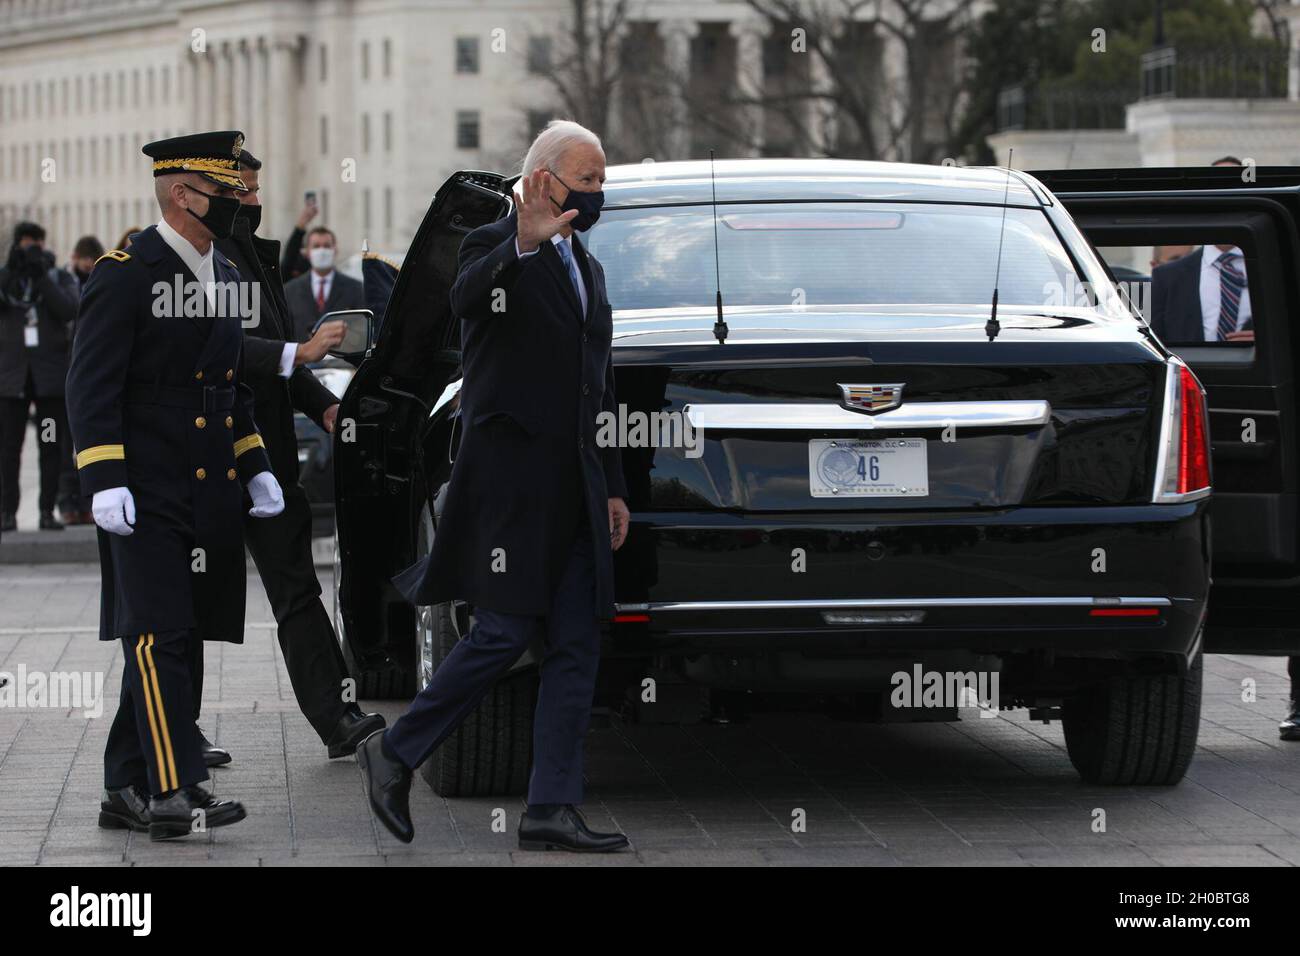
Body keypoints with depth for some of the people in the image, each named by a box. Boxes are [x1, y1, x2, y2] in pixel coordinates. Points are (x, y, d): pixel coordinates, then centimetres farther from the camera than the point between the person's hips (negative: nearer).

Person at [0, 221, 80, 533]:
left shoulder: (60, 278, 9)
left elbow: (69, 310, -10)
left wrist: (42, 276, -14)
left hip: (51, 375, 0)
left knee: (52, 447, -1)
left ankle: (48, 511, 3)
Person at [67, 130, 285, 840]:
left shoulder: (225, 277, 15)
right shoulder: (125, 275, -10)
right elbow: (91, 385, -13)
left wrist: (255, 467, 17)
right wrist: (104, 482, -20)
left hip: (209, 500, 8)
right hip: (148, 498, -8)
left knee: (180, 641, 9)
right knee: (160, 637, -12)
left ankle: (126, 793, 15)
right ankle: (171, 790, -15)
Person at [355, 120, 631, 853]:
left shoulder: (586, 268, 20)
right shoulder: (497, 247, -5)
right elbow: (467, 296, -30)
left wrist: (613, 487, 21)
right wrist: (521, 247, -46)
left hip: (575, 488, 8)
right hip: (511, 476, -8)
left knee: (578, 646, 2)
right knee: (508, 634, -8)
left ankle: (553, 810, 2)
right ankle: (394, 755, 8)